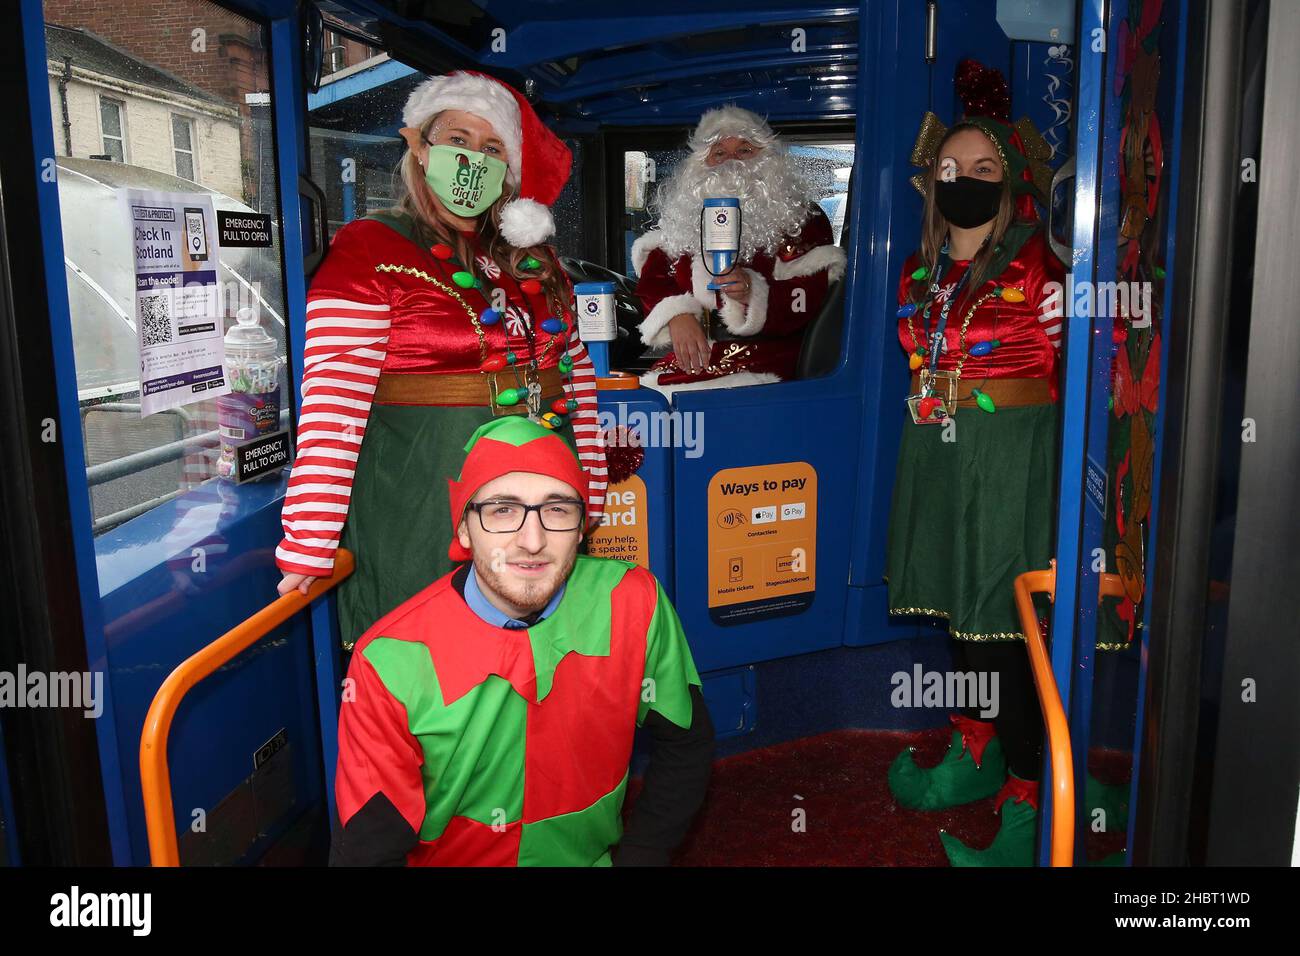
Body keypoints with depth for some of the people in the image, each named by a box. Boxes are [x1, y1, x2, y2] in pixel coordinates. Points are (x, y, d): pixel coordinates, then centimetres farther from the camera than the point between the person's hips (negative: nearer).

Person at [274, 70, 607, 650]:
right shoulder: (370, 249, -6)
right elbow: (333, 402, -15)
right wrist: (309, 548, -20)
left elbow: (577, 374, 15)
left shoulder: (533, 259, 12)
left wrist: (590, 494, 12)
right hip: (421, 504, -5)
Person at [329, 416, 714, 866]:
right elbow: (367, 849, -10)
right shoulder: (389, 661, -17)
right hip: (446, 858, -2)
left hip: (591, 855, 2)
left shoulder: (634, 604, -12)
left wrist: (638, 857, -4)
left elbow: (685, 745, 2)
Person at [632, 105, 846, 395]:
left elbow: (813, 294, -7)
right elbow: (653, 275, 11)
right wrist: (676, 314, -10)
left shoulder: (801, 216, 5)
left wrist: (754, 293, -26)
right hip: (692, 355, 4)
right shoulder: (683, 214, 19)